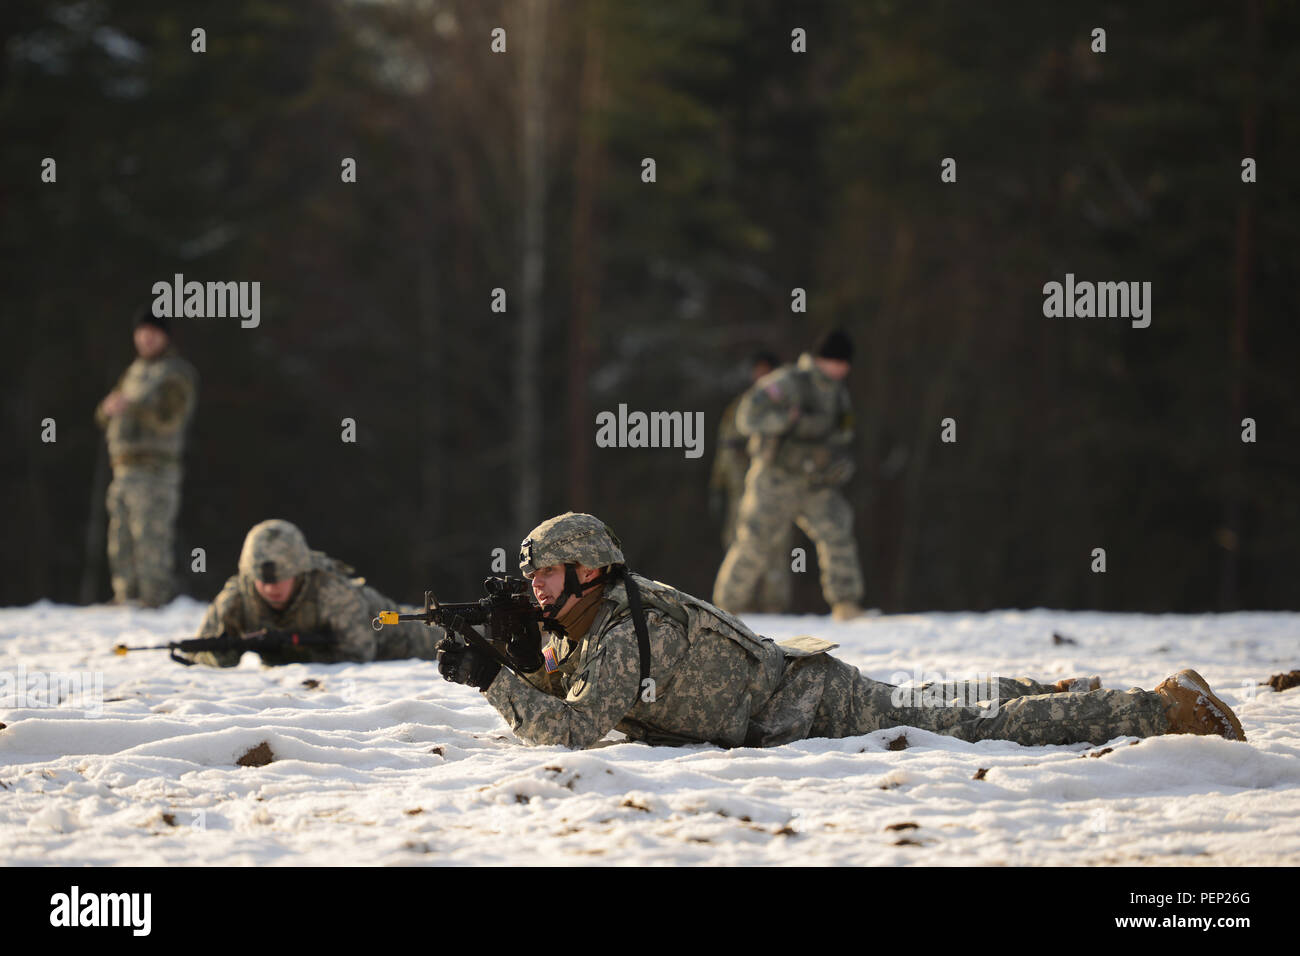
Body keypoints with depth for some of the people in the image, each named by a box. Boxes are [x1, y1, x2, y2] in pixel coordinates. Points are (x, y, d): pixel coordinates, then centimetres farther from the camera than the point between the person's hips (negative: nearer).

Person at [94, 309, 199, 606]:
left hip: (155, 472, -8)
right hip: (124, 469, 8)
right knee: (121, 543, 7)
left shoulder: (178, 373, 0)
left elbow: (169, 417, -15)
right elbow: (105, 418, 20)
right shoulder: (134, 372, 23)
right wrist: (109, 409, -4)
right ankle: (126, 597, 11)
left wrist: (131, 407, -28)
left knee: (151, 541, -13)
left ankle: (155, 600, -13)